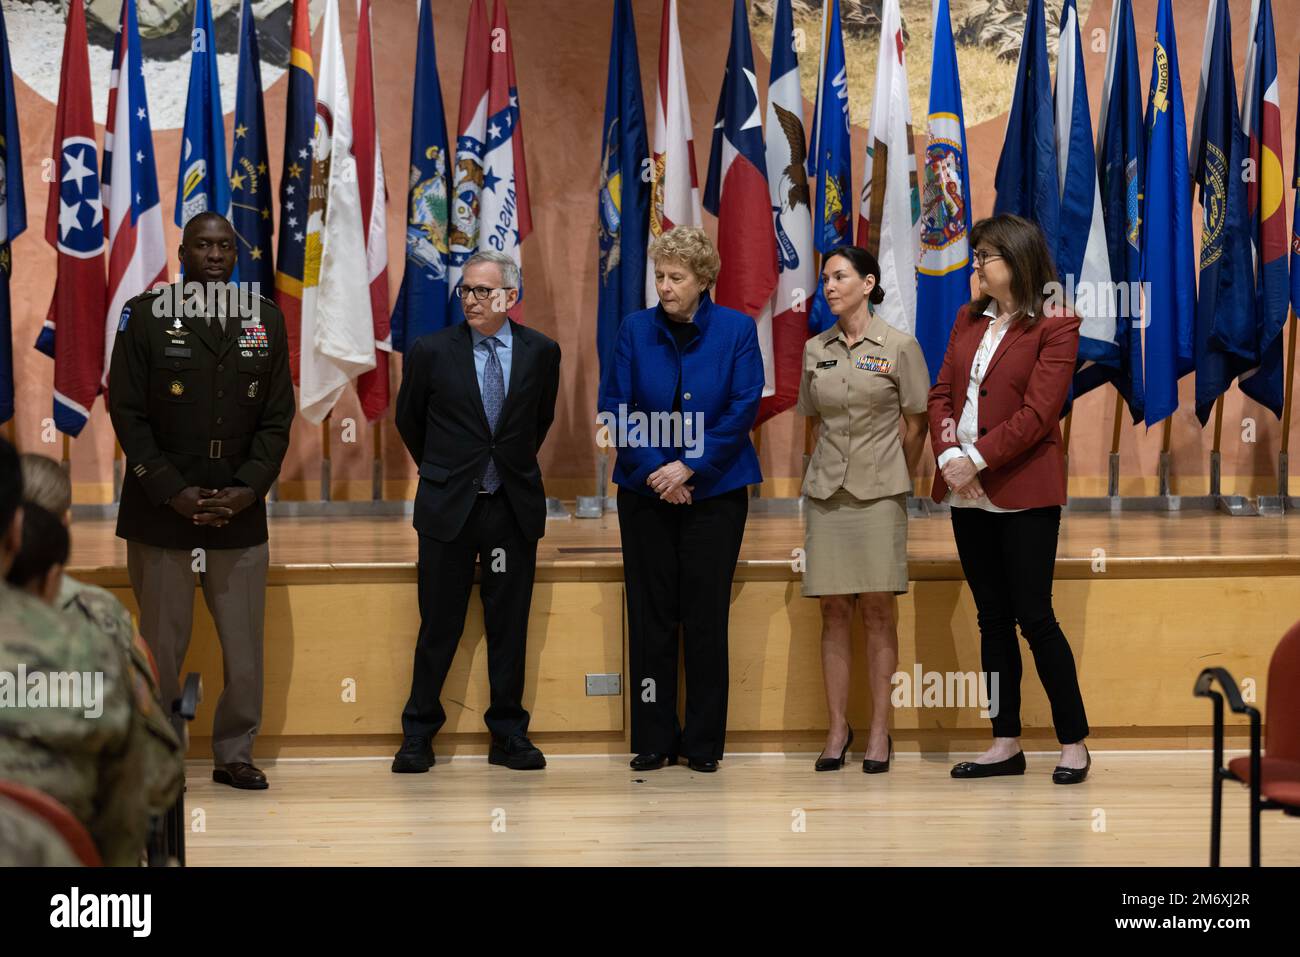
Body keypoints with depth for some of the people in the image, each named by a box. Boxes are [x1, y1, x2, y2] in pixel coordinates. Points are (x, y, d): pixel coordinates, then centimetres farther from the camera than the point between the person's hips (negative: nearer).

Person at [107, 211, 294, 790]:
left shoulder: (266, 321, 7)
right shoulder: (145, 317, -1)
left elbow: (277, 417, 6)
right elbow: (127, 413, -4)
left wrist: (248, 489, -7)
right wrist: (173, 492, -11)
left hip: (240, 511, 2)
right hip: (160, 510, -2)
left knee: (245, 645, 2)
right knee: (162, 644, 2)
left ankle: (234, 755, 15)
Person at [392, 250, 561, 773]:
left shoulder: (541, 352, 1)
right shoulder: (431, 351, -3)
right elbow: (409, 420, 11)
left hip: (514, 508, 1)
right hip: (449, 508, -1)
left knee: (509, 625, 6)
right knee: (439, 624, 3)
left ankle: (509, 734, 16)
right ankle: (418, 734, 14)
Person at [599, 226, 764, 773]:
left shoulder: (736, 330, -2)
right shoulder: (636, 330, 2)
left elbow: (744, 408, -7)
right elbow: (615, 408, -1)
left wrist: (689, 467, -14)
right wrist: (655, 472, -12)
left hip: (715, 490, -1)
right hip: (646, 492, 2)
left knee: (706, 615, 1)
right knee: (650, 615, 3)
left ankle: (704, 742, 9)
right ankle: (654, 740, 11)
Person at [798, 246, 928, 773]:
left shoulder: (899, 346, -3)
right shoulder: (815, 350, 8)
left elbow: (915, 425, 2)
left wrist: (895, 481, 8)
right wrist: (834, 469, 14)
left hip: (879, 492, -3)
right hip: (826, 490, 3)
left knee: (878, 609, -1)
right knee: (834, 611, 3)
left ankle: (879, 730, 5)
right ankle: (837, 727, 9)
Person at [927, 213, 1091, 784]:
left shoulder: (1055, 326, -7)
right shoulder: (969, 319, 13)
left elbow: (1037, 414, -15)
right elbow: (941, 393, 9)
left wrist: (976, 459, -19)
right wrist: (948, 454, -8)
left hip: (1024, 492, -6)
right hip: (967, 493, 6)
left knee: (1034, 617, -5)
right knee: (992, 618, 10)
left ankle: (1074, 743, 5)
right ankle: (1006, 744, 15)